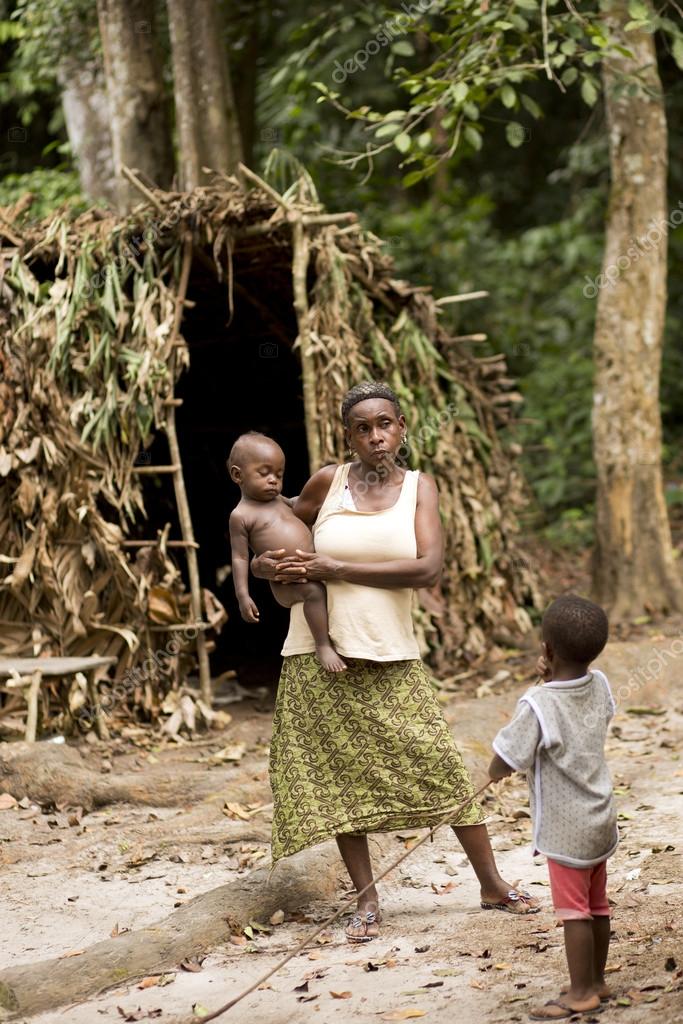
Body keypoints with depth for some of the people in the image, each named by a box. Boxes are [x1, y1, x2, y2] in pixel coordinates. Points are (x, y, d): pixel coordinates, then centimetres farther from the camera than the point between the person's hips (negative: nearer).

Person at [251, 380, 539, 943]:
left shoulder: (419, 487, 0)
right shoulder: (328, 482, 1)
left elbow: (429, 568, -14)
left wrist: (335, 569, -17)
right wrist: (266, 563, -3)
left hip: (391, 657, 0)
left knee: (439, 764, -1)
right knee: (340, 775, 3)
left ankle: (493, 883, 11)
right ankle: (367, 900, 13)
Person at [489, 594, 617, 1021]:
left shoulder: (538, 706, -25)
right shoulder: (600, 687, -6)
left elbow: (498, 768, -21)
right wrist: (553, 678, 3)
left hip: (565, 829, -7)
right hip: (600, 821, 7)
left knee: (574, 910, 3)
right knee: (598, 906, 17)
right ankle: (596, 981, 28)